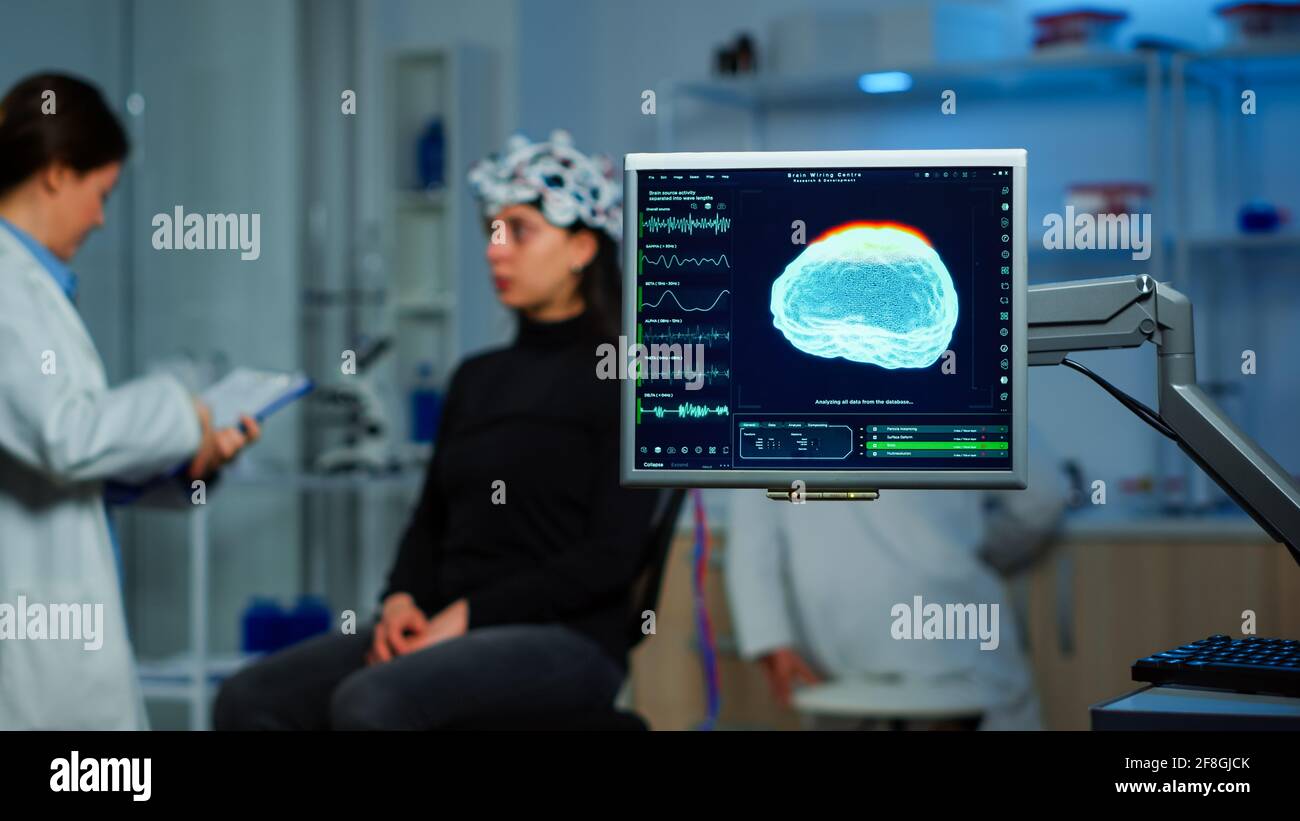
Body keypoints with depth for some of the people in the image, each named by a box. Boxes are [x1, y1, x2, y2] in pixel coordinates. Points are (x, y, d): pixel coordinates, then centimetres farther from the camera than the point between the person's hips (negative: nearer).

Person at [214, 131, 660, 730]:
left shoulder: (623, 381, -1)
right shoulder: (475, 379, 21)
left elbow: (612, 555, -10)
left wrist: (470, 613, -15)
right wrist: (402, 600, -3)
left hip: (564, 642, -7)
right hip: (455, 633, 7)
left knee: (368, 702, -34)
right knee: (249, 700, -16)